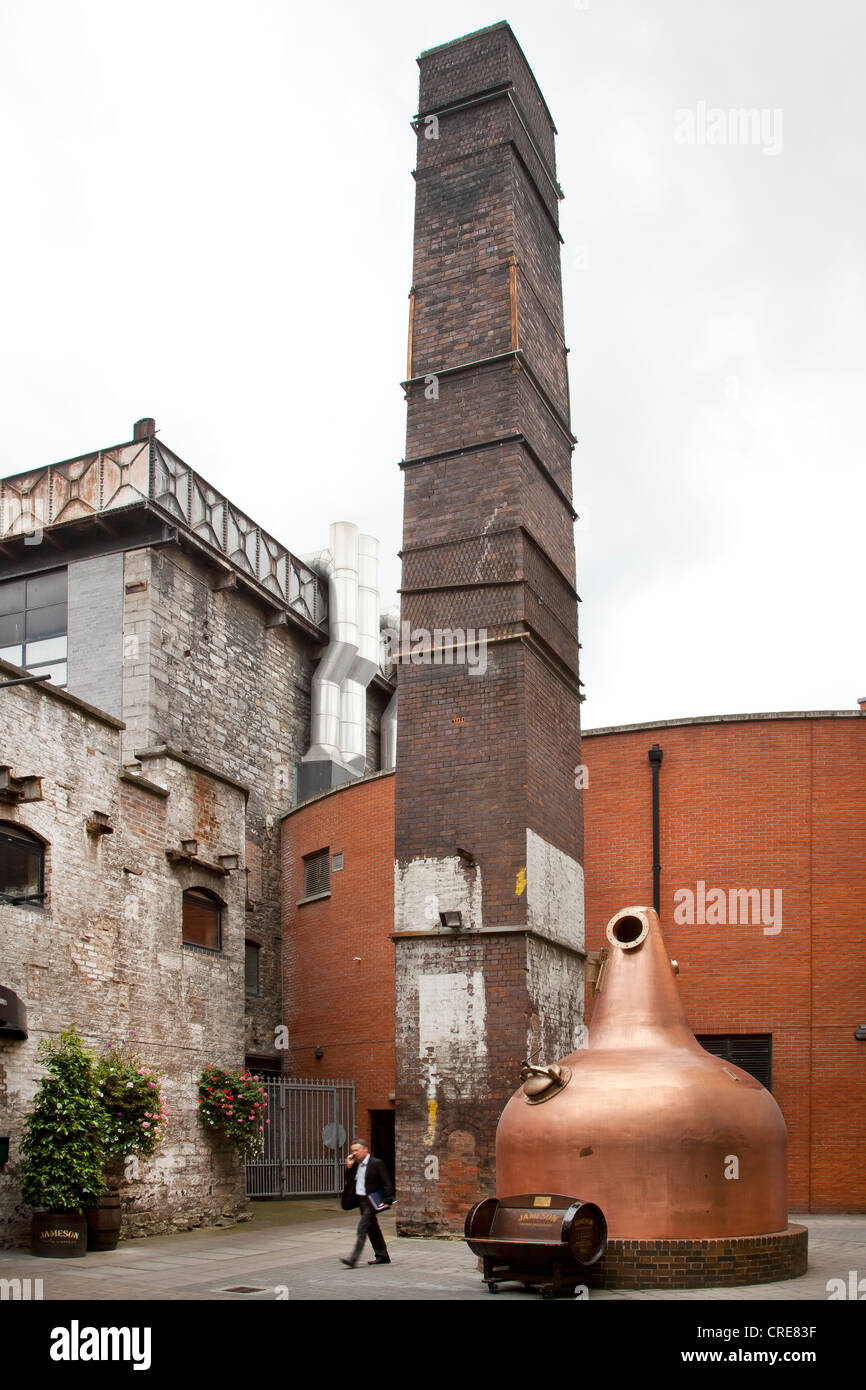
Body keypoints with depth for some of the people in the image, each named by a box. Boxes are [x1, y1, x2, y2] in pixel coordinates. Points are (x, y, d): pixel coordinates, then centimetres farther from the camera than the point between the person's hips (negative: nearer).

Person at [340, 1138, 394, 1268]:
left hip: (371, 1201, -8)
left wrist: (387, 1201, -18)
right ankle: (382, 1256, 26)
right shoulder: (355, 1164, 10)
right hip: (361, 1200, 8)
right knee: (372, 1229, 15)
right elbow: (349, 1182, 10)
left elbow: (387, 1183, -12)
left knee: (362, 1228, -13)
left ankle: (354, 1258, -16)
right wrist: (349, 1167, -2)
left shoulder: (376, 1163, -11)